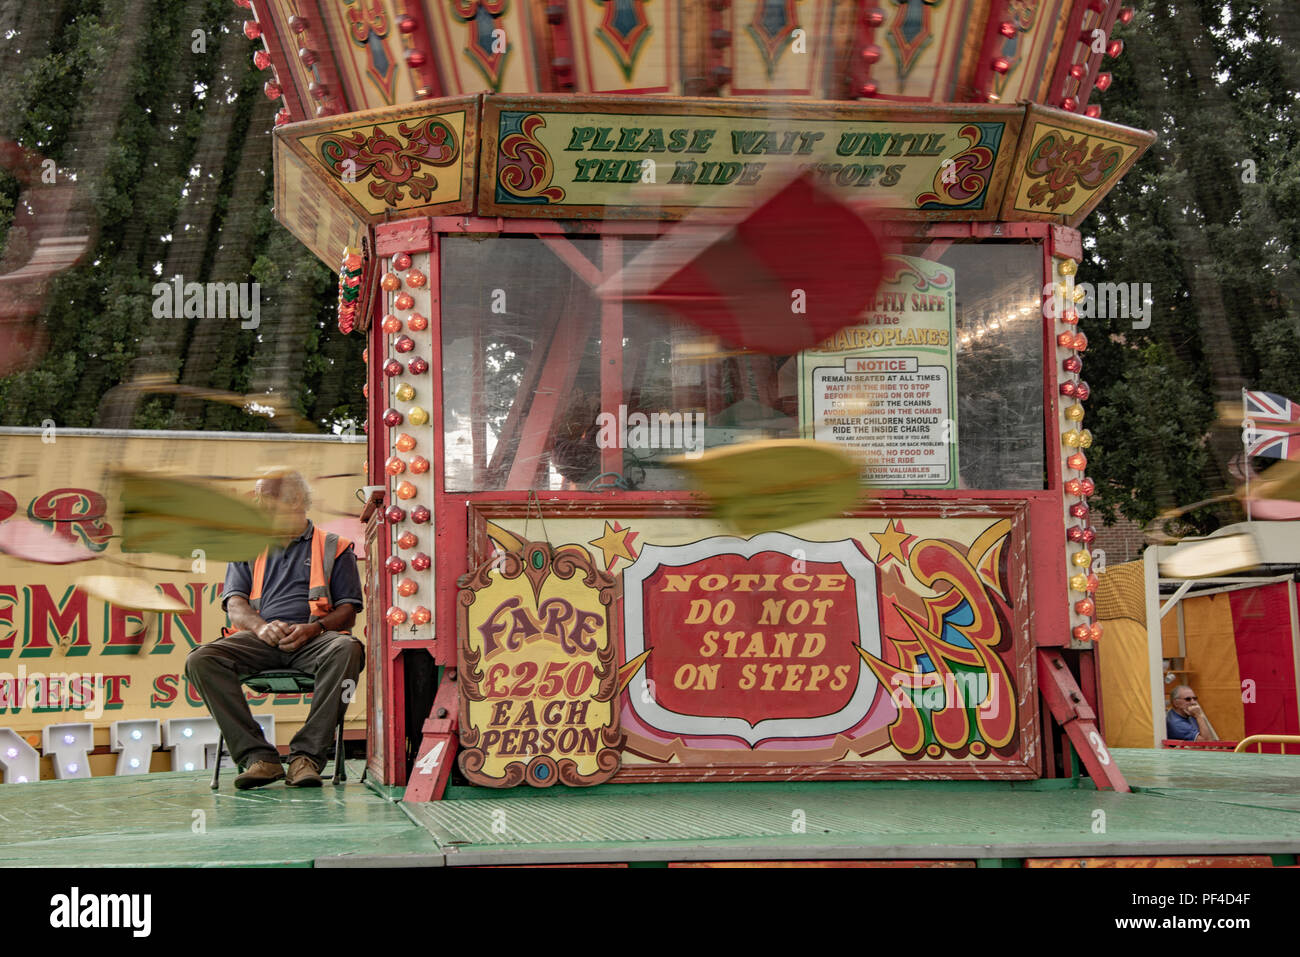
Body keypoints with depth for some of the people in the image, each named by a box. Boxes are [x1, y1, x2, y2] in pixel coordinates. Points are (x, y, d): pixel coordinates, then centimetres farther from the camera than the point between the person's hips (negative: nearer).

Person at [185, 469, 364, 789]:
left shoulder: (334, 548, 18)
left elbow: (348, 612, 8)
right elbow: (235, 606, 13)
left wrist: (313, 628, -15)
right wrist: (261, 626, -12)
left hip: (314, 638, -2)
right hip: (259, 640, 2)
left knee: (347, 650, -38)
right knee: (200, 660, -28)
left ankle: (306, 754, -34)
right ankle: (258, 756, -32)